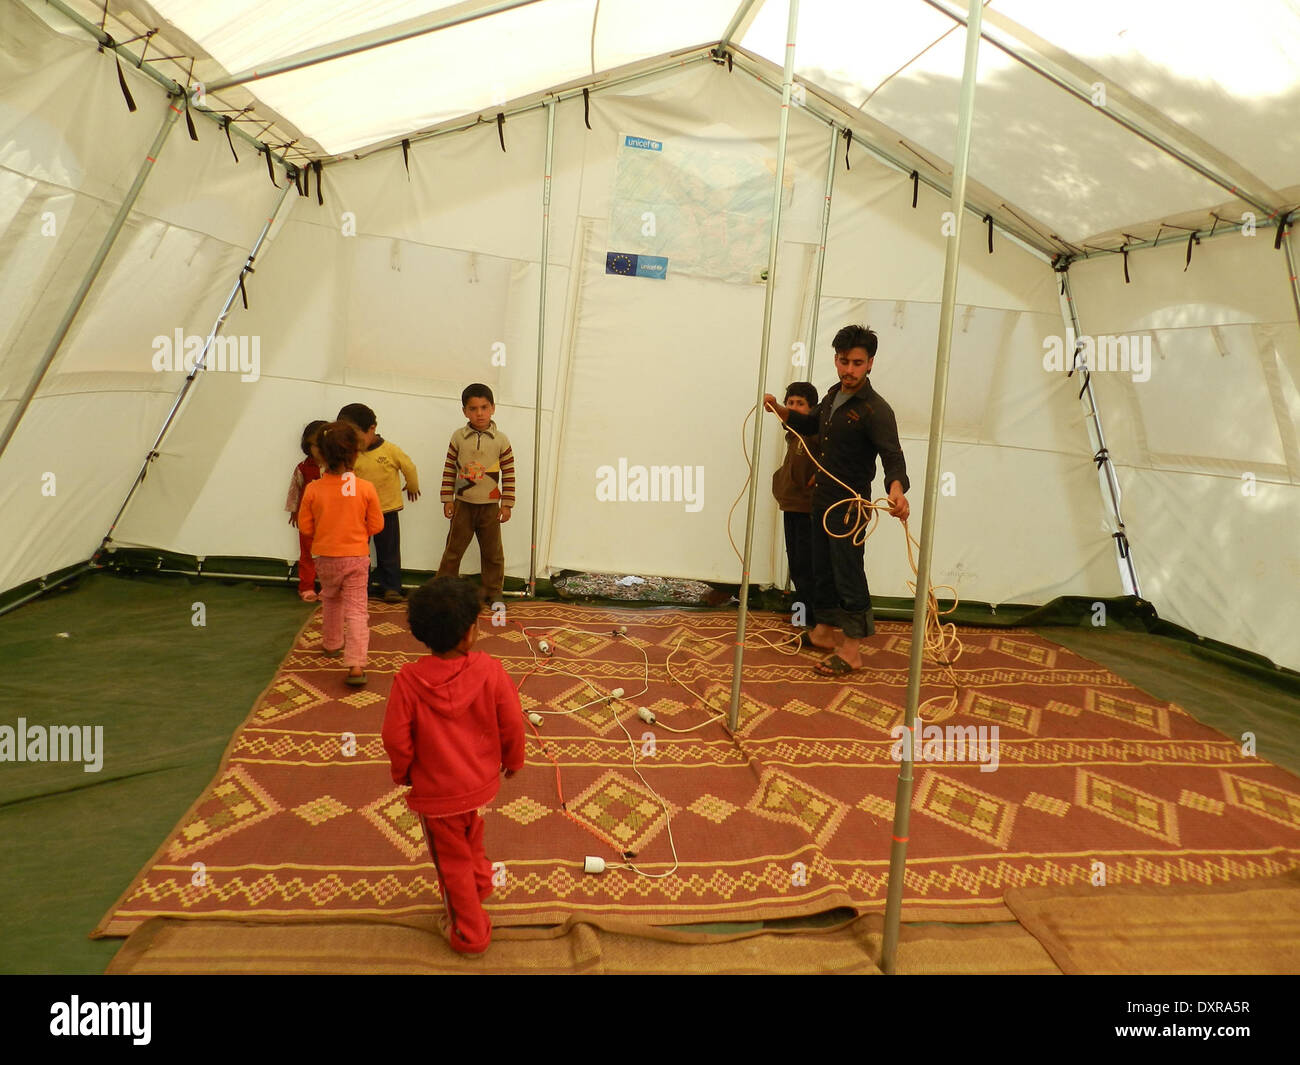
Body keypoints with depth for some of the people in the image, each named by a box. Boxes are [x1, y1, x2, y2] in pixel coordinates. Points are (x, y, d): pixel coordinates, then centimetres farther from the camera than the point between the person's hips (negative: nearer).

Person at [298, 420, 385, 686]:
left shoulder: (313, 489, -10)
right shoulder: (366, 488, -14)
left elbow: (305, 526, -2)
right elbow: (376, 525, -6)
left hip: (326, 557, 2)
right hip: (357, 557, -2)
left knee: (331, 601, 27)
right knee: (356, 609, -1)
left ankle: (332, 644, 44)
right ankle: (356, 664, -10)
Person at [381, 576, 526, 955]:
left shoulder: (408, 680, -24)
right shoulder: (489, 670, -21)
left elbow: (396, 739, -16)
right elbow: (512, 723, -11)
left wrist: (402, 772, 6)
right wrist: (512, 760, 9)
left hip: (435, 791, -2)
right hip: (480, 780, 3)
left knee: (453, 860, 18)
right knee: (470, 840, 33)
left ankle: (469, 933, 36)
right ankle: (480, 884, 59)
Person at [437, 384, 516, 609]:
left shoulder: (501, 440, -4)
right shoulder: (458, 437, -2)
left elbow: (509, 473, -1)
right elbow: (449, 469, 3)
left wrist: (506, 504, -4)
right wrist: (447, 500, 0)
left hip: (490, 506, 0)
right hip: (463, 504, 0)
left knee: (493, 552, 8)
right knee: (453, 549, 7)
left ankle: (493, 592, 21)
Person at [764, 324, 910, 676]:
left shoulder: (875, 410, -18)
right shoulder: (833, 395, 7)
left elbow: (892, 455, -30)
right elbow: (809, 424, 27)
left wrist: (896, 488, -50)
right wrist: (779, 409, 12)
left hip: (849, 505, -8)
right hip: (821, 500, 8)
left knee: (848, 573, -3)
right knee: (822, 568, 17)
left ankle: (852, 649, 6)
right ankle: (826, 630, 32)